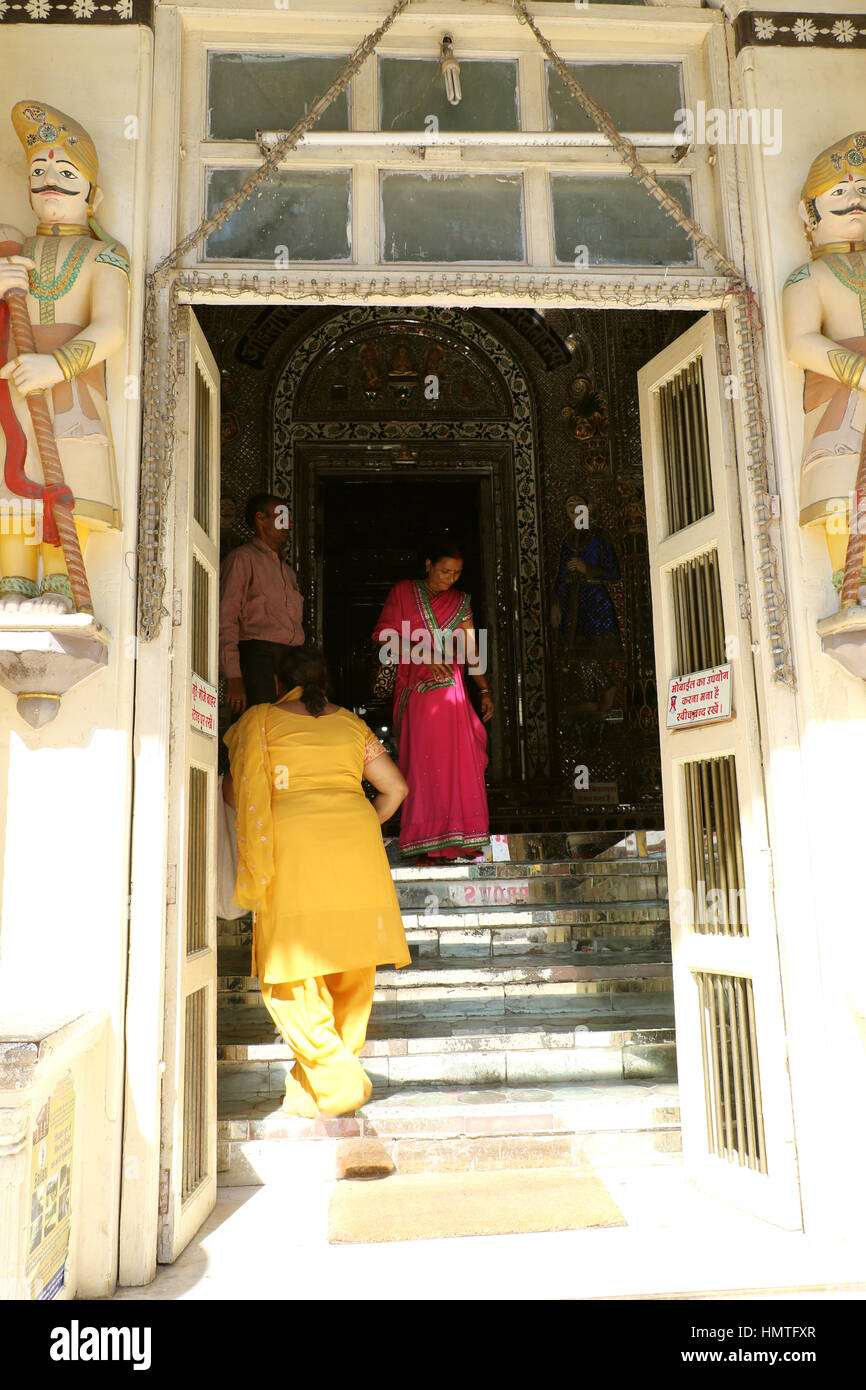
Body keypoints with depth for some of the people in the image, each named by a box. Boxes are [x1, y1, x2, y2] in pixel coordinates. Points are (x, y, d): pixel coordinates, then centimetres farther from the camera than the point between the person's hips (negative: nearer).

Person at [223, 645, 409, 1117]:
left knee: (290, 976, 3)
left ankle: (337, 1082, -4)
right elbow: (395, 787, 16)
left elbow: (239, 792, 4)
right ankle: (335, 1072, 22)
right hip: (357, 841, 4)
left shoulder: (259, 720, 10)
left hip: (293, 841, -3)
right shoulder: (352, 724, 19)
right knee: (352, 969, 13)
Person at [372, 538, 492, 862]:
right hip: (414, 688, -2)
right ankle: (422, 844, 0)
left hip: (450, 687, 2)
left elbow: (470, 650, 11)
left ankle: (457, 841, 0)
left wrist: (485, 690, 3)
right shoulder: (403, 592, 6)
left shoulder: (459, 601, 14)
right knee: (420, 760, -5)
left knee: (457, 759, -5)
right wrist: (424, 656, -13)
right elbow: (386, 638, -2)